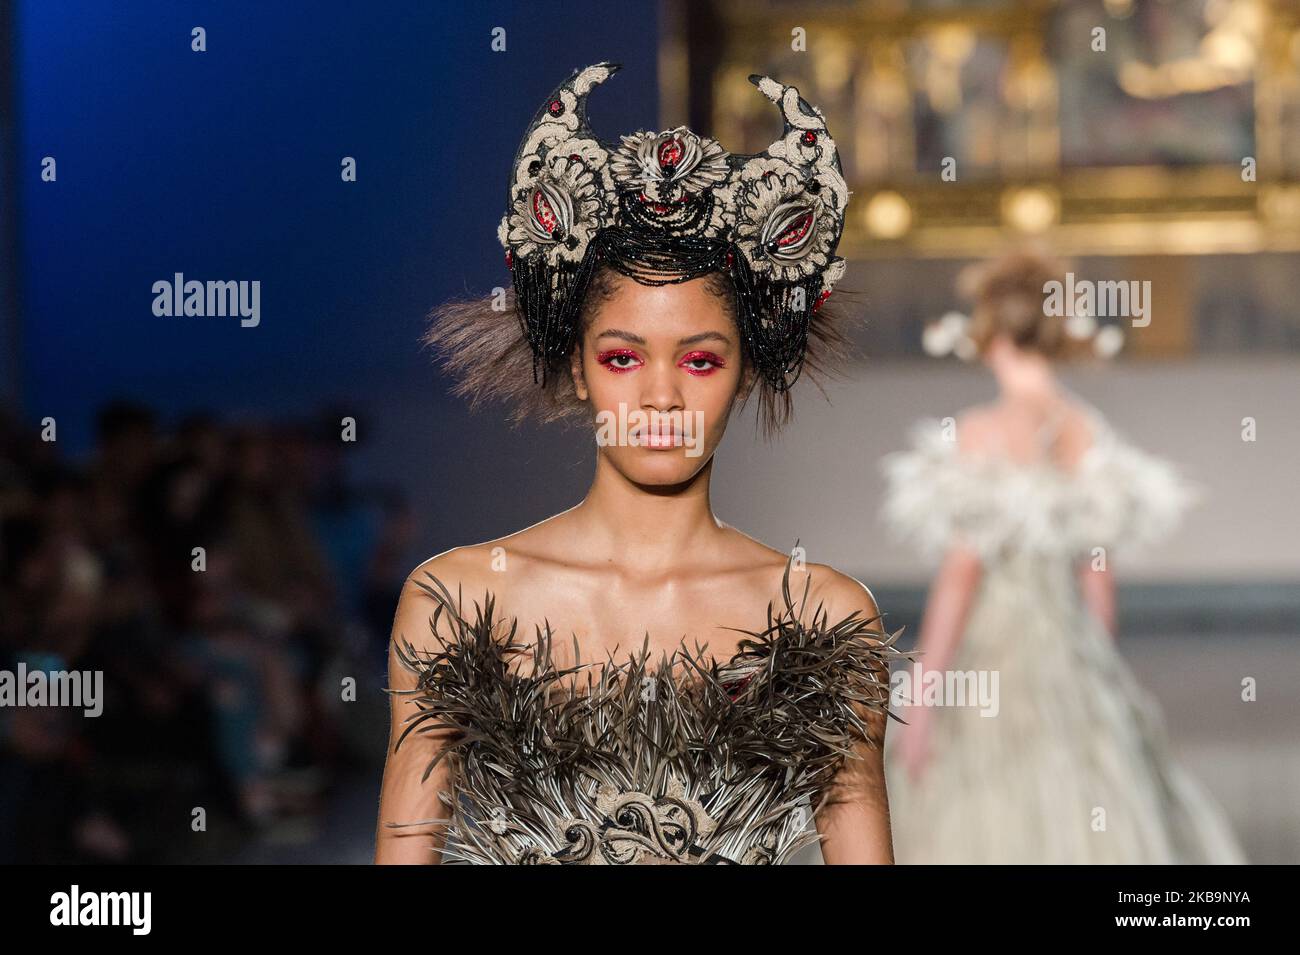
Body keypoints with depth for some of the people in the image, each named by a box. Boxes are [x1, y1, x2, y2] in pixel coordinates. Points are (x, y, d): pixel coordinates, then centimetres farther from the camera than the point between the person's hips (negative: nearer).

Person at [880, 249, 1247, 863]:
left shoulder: (981, 436, -12)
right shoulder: (1090, 433, 4)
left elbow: (960, 576, -14)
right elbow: (1100, 577, 8)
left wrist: (920, 697, -11)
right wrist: (1098, 673, 18)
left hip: (991, 654, -6)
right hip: (1073, 654, 6)